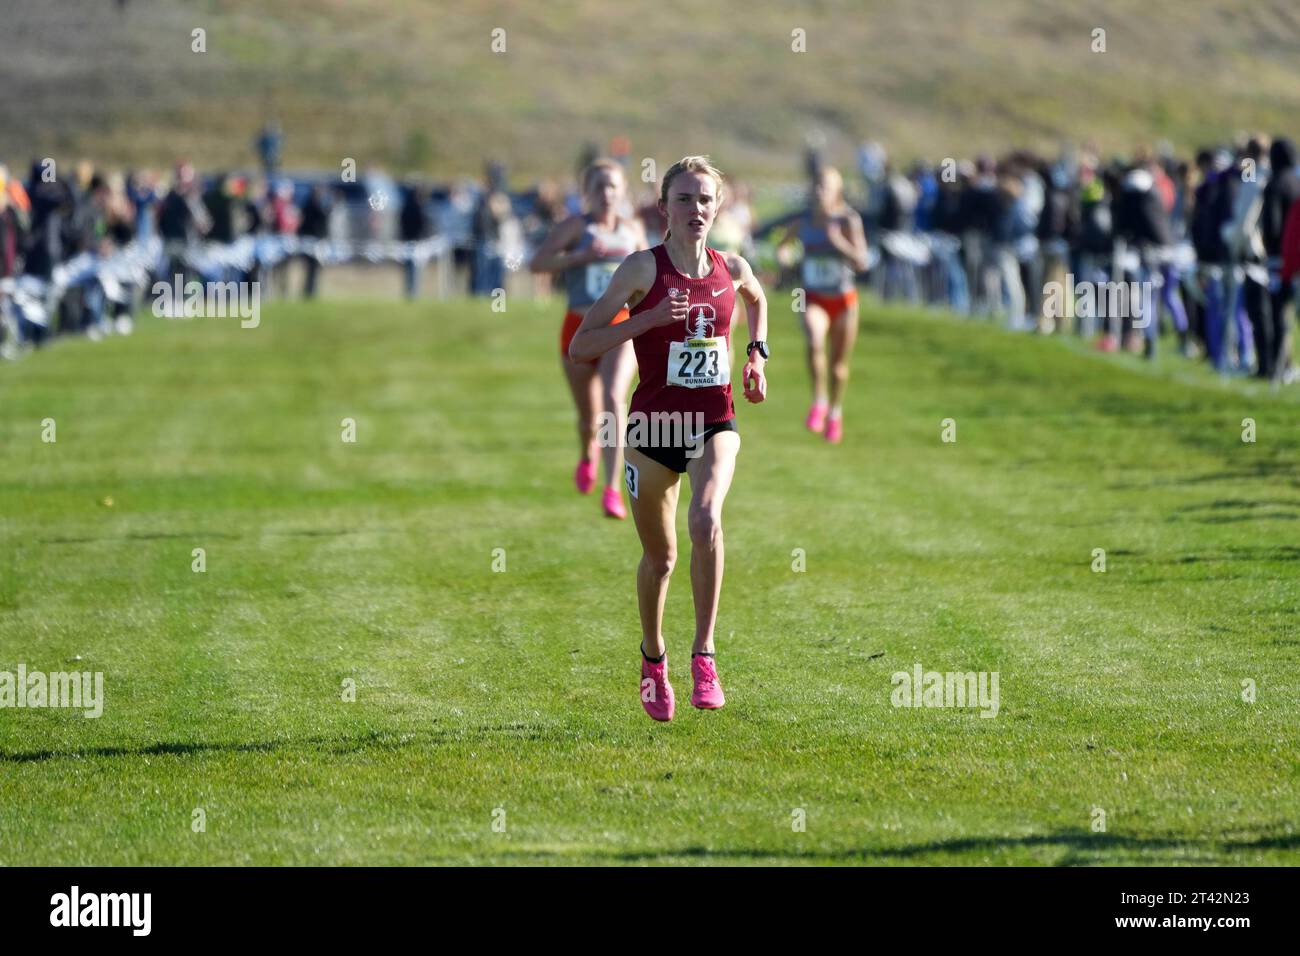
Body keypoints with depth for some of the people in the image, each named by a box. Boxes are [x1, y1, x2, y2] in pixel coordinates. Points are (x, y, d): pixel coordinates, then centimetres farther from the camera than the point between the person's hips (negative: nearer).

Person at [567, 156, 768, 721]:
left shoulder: (732, 269, 2)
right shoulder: (643, 268, -10)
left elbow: (758, 300, 29)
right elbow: (580, 347, -14)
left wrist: (757, 353, 15)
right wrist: (649, 318, -22)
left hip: (714, 421, 1)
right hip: (654, 422, -1)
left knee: (706, 519, -27)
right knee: (660, 555, 10)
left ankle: (704, 652, -19)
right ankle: (653, 658, 36)